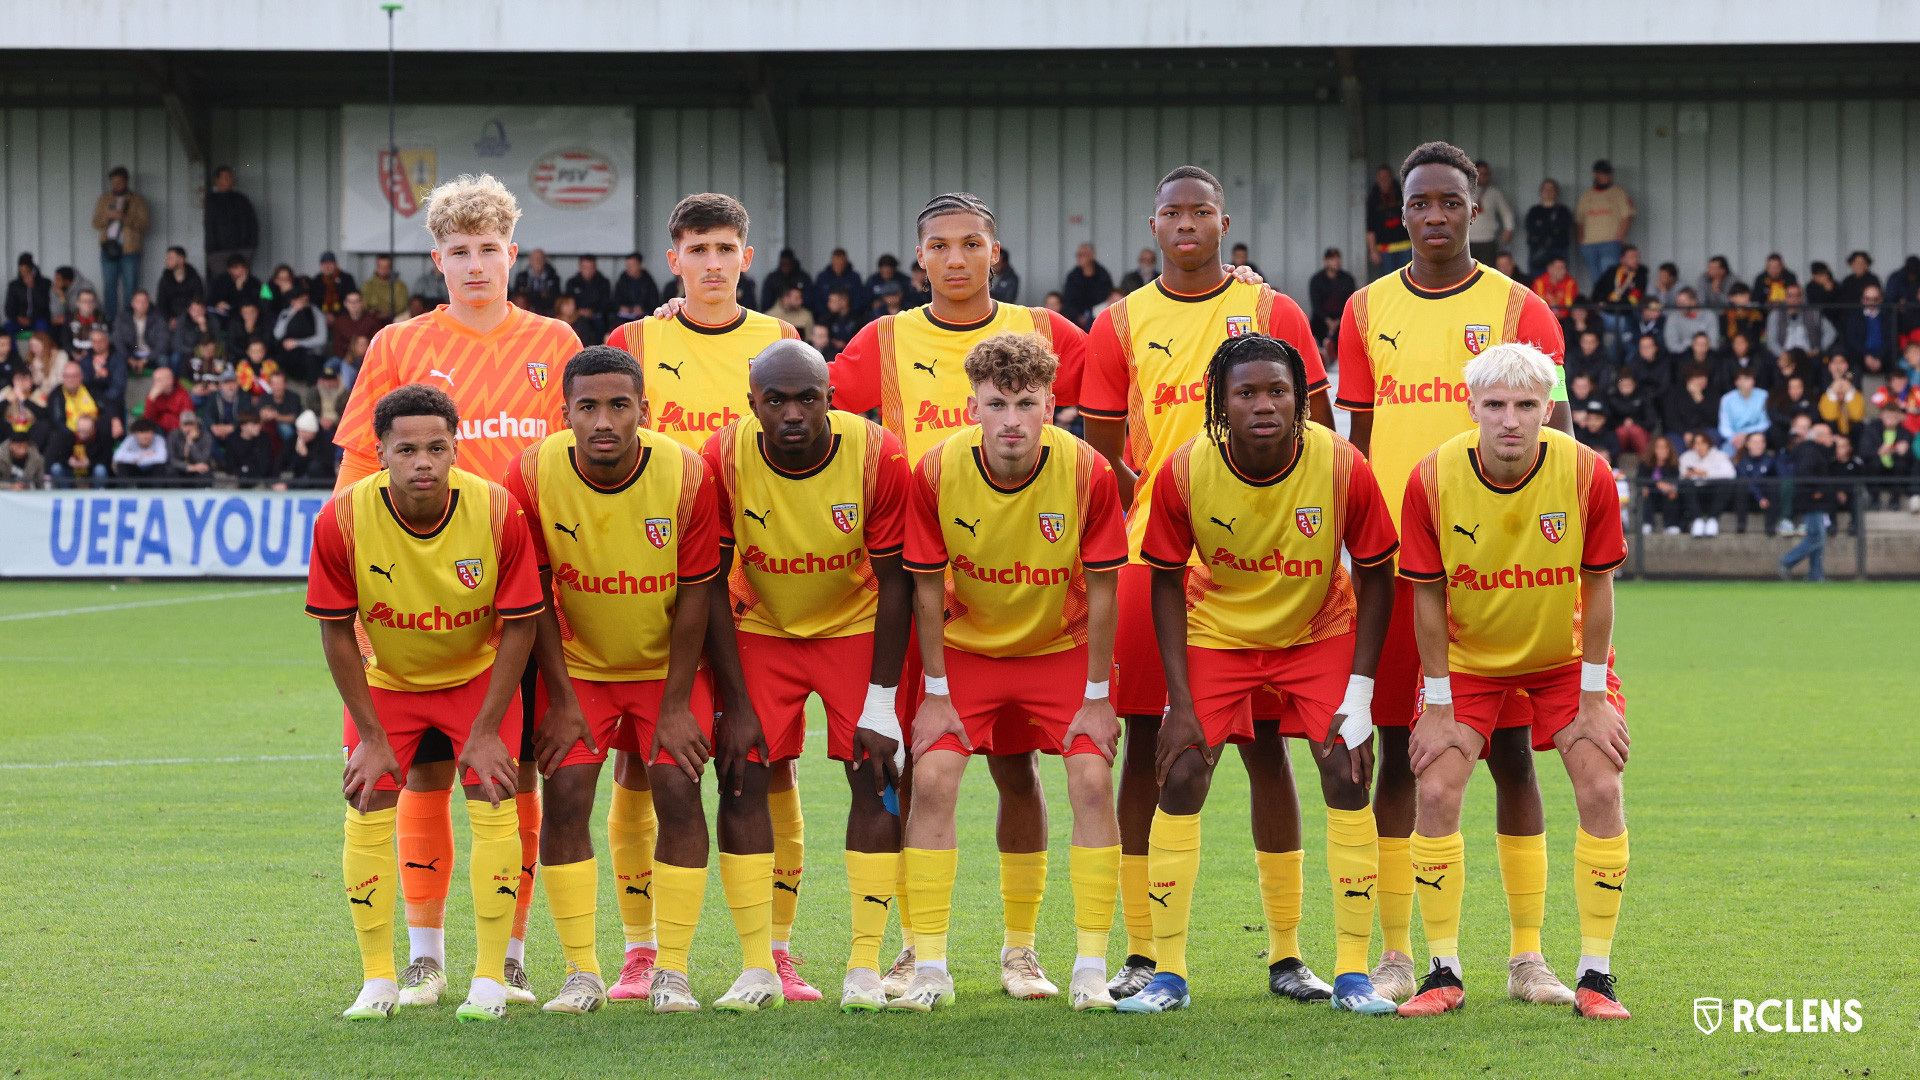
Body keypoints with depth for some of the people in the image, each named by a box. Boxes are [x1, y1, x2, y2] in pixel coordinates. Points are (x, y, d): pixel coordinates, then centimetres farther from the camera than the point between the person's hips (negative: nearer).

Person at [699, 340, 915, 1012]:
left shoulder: (878, 458, -25)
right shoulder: (724, 460, -23)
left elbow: (894, 583, -15)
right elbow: (710, 587, -14)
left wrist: (881, 705, -16)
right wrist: (737, 704, -16)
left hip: (855, 624, -1)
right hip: (760, 626, 1)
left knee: (876, 779, -10)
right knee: (755, 782, -7)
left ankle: (865, 964, -7)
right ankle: (774, 955, 6)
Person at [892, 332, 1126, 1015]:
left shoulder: (1088, 473, -23)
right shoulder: (937, 472, -21)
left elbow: (1100, 589, -12)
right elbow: (928, 587, -9)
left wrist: (1097, 697, -9)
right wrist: (936, 694, -8)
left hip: (1062, 647, 0)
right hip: (966, 647, 1)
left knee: (1092, 781, -15)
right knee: (932, 778, -15)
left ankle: (1091, 969, -5)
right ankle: (929, 970, -7)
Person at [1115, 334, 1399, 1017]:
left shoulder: (1343, 468, -25)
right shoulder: (1185, 472, -23)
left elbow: (1375, 576, -11)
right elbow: (1167, 581, -8)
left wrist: (1360, 693, -15)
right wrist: (1179, 700, -12)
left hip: (1320, 632, 0)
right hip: (1216, 630, 0)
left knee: (1348, 776, -12)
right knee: (1181, 776, -10)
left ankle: (1353, 973, -3)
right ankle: (1167, 973, 0)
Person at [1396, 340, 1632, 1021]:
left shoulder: (1587, 474, -23)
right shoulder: (1433, 480, -23)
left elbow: (1597, 587, -11)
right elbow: (1428, 596, -12)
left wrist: (1593, 699, -10)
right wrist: (1438, 705, -10)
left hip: (1565, 656, 0)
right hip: (1469, 658, 0)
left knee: (1601, 790, -13)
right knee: (1437, 792, -14)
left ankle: (1596, 976, -3)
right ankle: (1444, 973, -1)